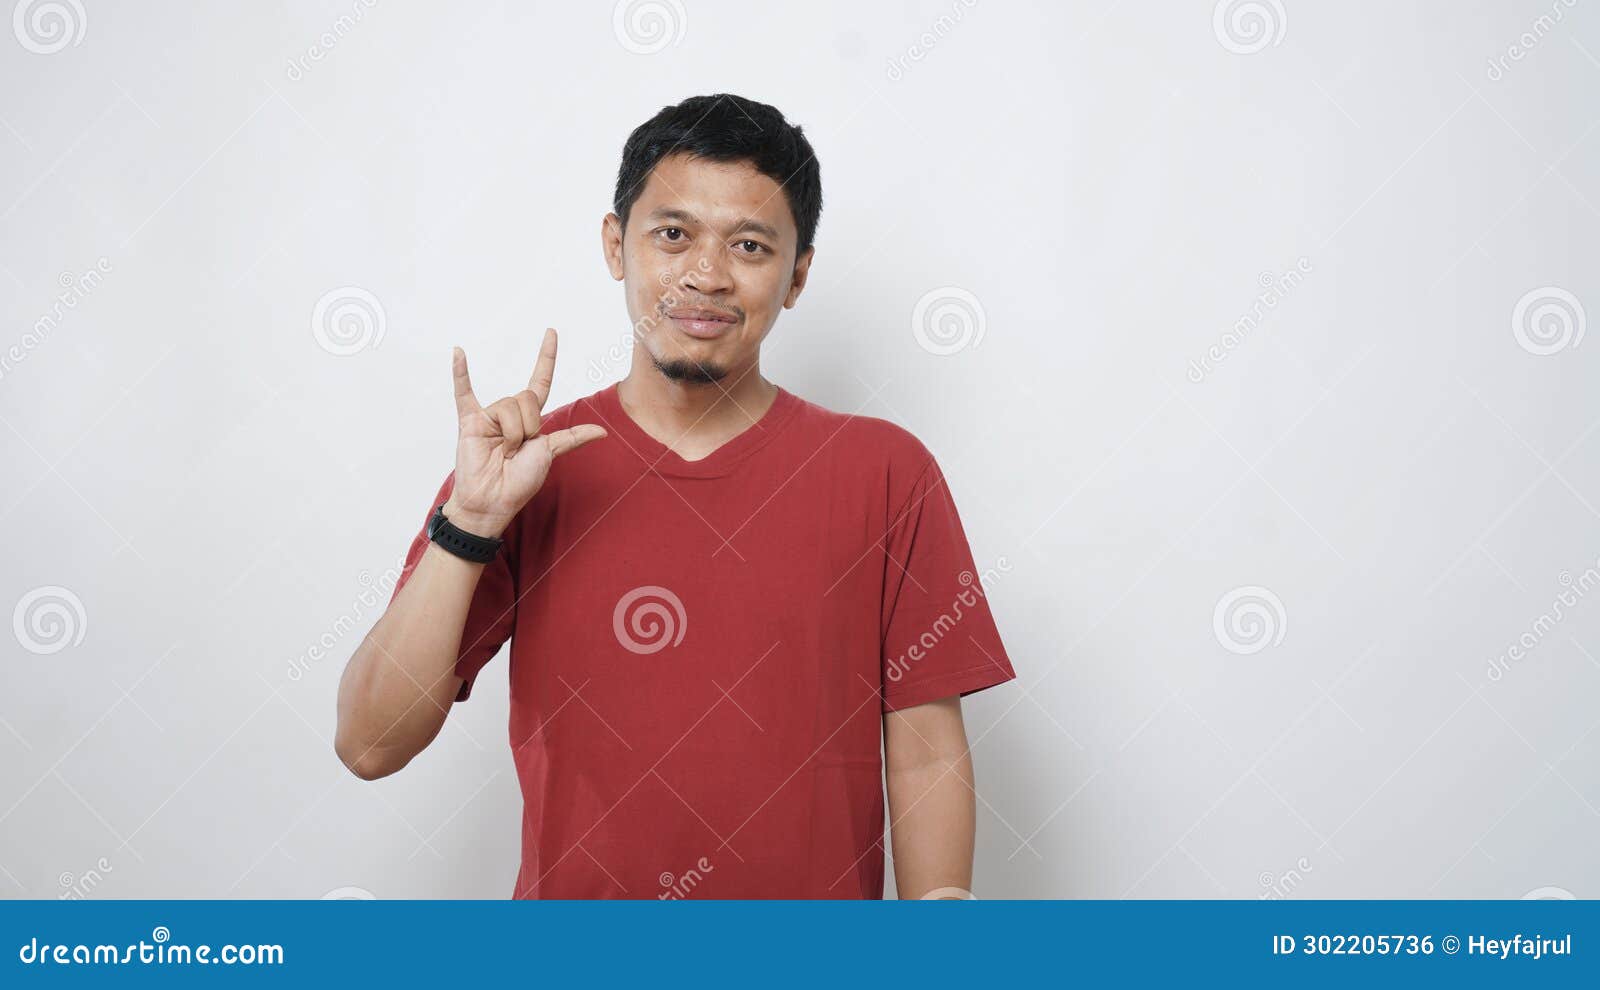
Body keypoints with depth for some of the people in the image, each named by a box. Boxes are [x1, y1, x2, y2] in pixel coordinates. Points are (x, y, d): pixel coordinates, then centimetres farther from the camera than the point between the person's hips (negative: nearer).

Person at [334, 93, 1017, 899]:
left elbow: (928, 758, -5)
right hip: (569, 893, 1)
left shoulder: (884, 473, -6)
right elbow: (369, 745, -10)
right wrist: (470, 522, -20)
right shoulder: (517, 470, -4)